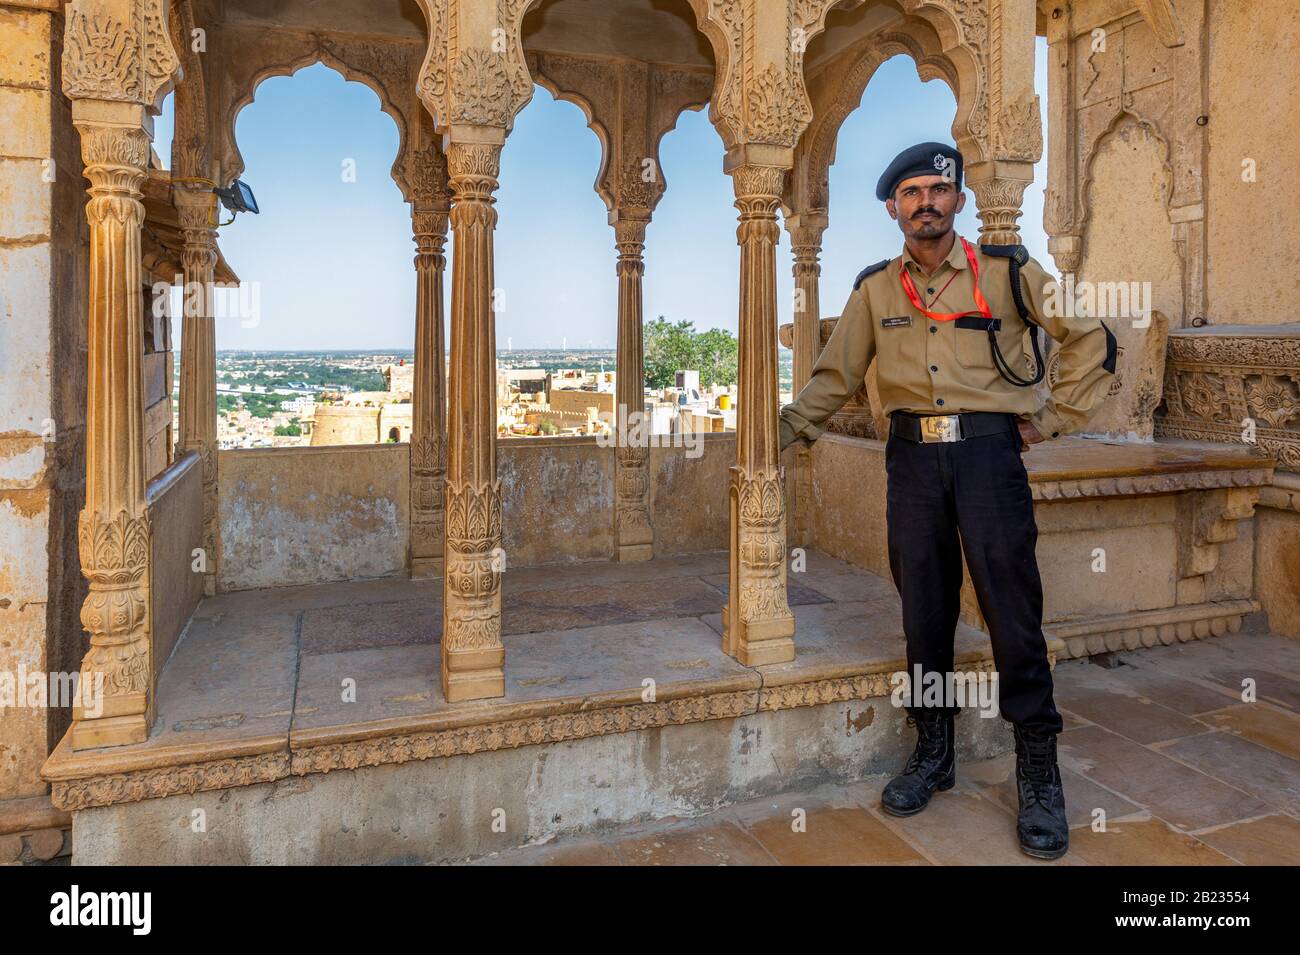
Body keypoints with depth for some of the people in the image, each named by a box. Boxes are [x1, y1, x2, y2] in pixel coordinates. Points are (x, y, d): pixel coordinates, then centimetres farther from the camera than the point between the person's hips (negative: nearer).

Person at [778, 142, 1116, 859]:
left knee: (1011, 607, -3)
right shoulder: (875, 288, 11)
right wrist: (785, 428, 1)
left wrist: (1054, 418, 3)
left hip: (988, 450, -2)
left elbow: (1090, 338, 7)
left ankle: (1039, 773, 12)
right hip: (912, 456, 3)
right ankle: (932, 753, 24)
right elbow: (836, 373, 13)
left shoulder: (1005, 270, 3)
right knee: (923, 608, 8)